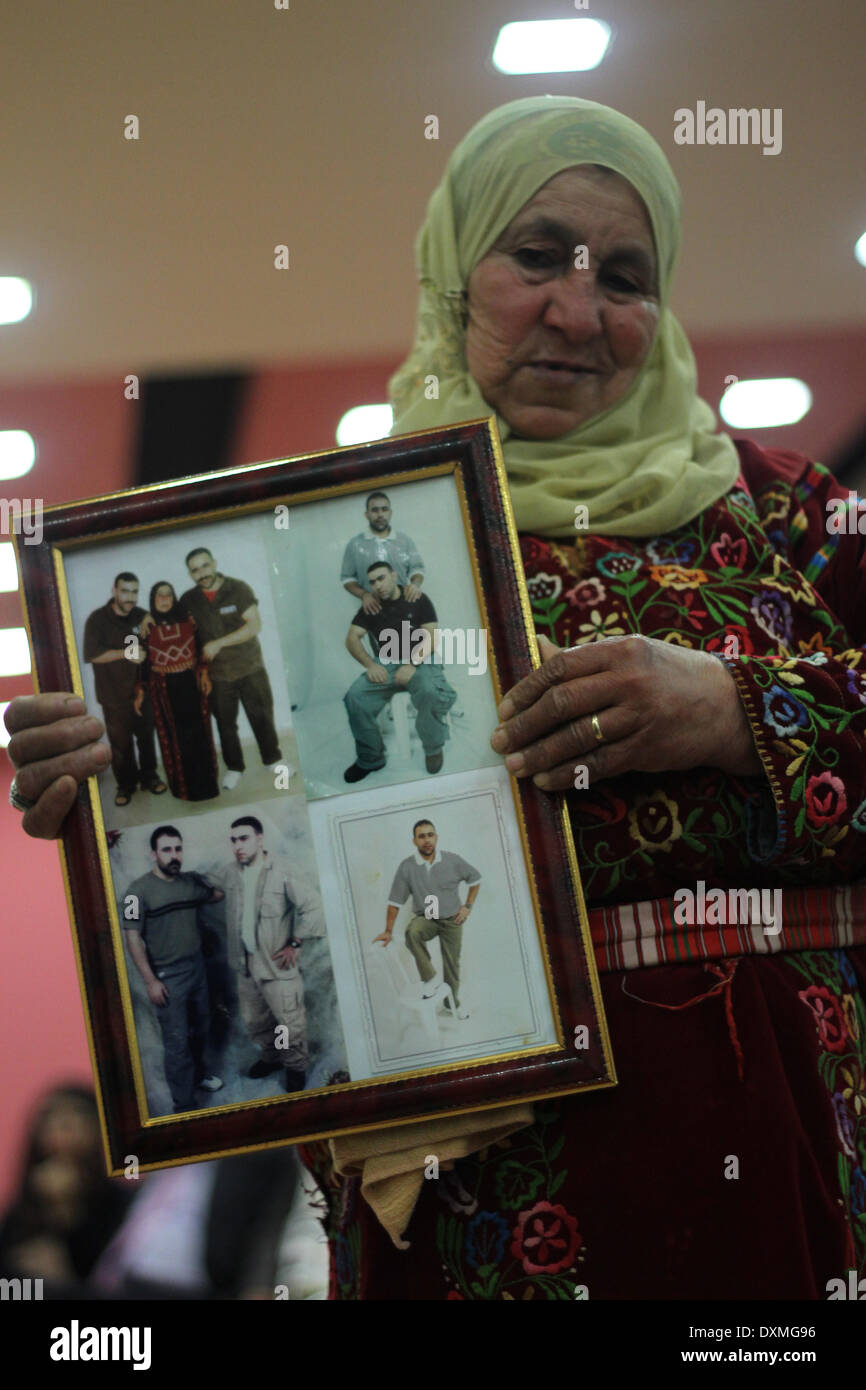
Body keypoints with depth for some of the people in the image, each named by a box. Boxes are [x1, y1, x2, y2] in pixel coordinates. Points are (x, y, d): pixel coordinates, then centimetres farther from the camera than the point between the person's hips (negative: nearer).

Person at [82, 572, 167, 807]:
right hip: (114, 695, -3)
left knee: (146, 737, 12)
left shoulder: (142, 617, 1)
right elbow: (92, 655, -18)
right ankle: (125, 784, 18)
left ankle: (149, 776, 30)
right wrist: (125, 653, -27)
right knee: (120, 742, 2)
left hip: (142, 691, 3)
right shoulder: (98, 619, -9)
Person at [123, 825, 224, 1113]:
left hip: (197, 967, 6)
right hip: (167, 976, -6)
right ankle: (184, 1104, 6)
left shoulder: (191, 882, 1)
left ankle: (200, 1074, 45)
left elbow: (218, 895, 22)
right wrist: (150, 981, -18)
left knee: (200, 1028, 22)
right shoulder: (139, 890, -16)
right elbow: (133, 937, -16)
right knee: (177, 1041, -2)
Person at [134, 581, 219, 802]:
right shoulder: (148, 628, 0)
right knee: (174, 737, 1)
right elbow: (144, 662, 3)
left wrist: (204, 674, -4)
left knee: (198, 733, 2)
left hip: (190, 684, 1)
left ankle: (204, 782, 13)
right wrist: (140, 692, 3)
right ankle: (183, 786, 9)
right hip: (164, 690, -1)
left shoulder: (188, 622, 3)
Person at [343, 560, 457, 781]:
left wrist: (412, 665, -20)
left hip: (420, 662, -3)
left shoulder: (417, 601, 4)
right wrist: (370, 665, -13)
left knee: (430, 692, -38)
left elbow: (431, 638, -5)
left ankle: (433, 749, -10)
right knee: (355, 697, -27)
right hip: (385, 665, 3)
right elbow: (352, 638, 5)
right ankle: (370, 758, -11)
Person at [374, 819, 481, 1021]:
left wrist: (468, 906, -1)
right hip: (425, 918, -1)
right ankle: (431, 978, -21)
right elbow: (395, 901, -8)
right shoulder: (406, 867, -14)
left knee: (452, 963, 8)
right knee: (412, 932, -34)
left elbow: (475, 878, 7)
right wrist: (389, 931, -11)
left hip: (451, 920, 1)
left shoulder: (453, 860, -11)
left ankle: (452, 1002, 34)